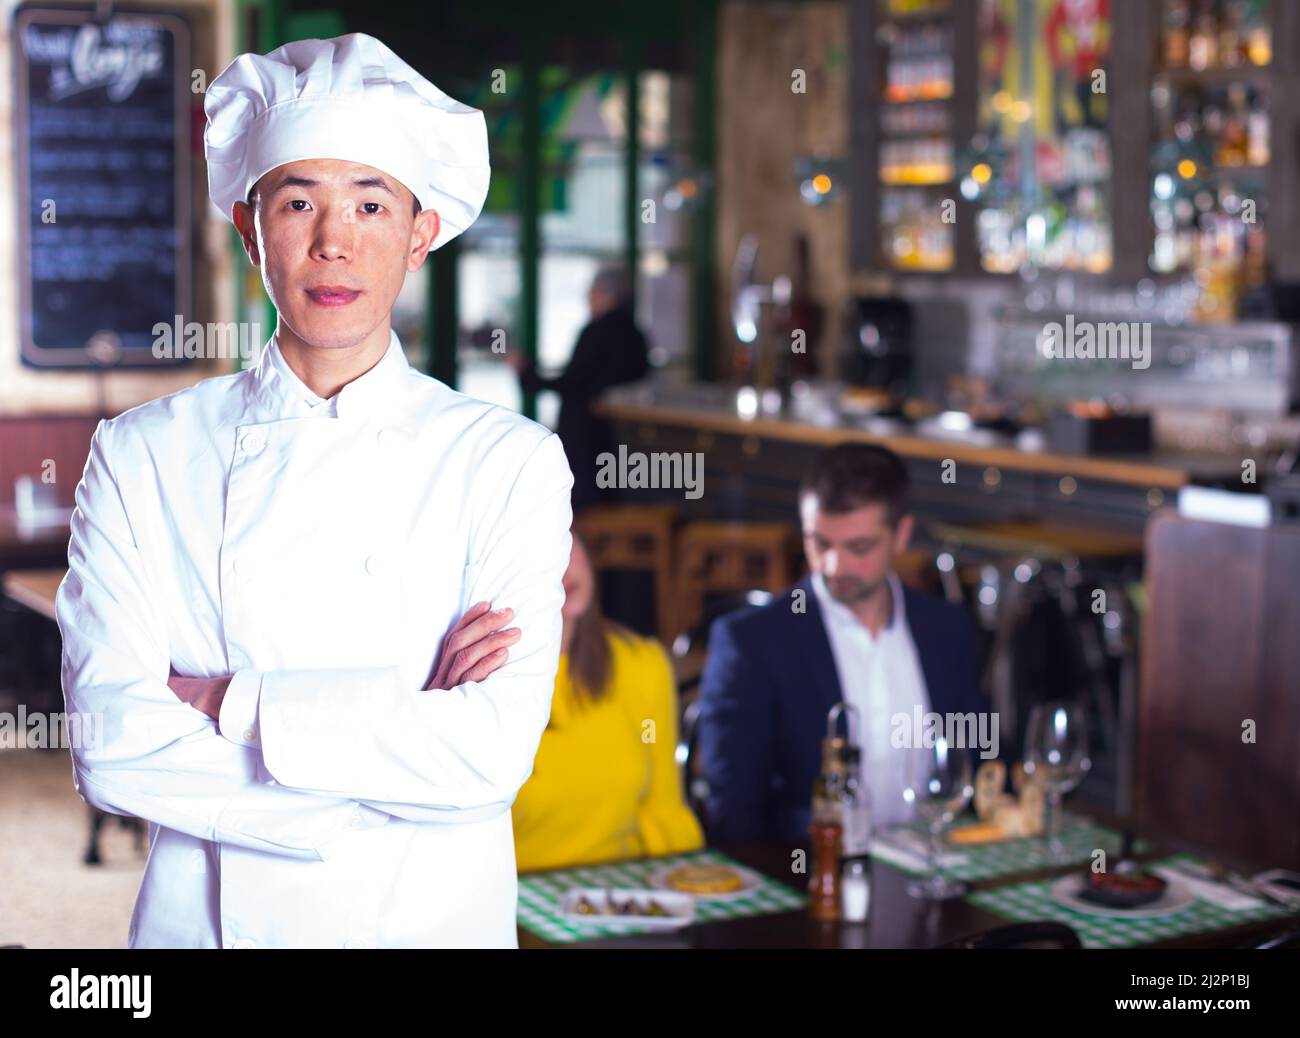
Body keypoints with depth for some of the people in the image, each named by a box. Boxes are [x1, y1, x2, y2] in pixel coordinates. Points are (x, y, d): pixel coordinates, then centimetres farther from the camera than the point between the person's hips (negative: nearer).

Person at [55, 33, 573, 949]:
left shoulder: (510, 461, -8)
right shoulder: (142, 454, -5)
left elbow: (493, 754, -19)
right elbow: (113, 752, -15)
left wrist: (228, 701, -18)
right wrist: (399, 724, -19)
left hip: (434, 919, 0)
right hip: (202, 916, 0)